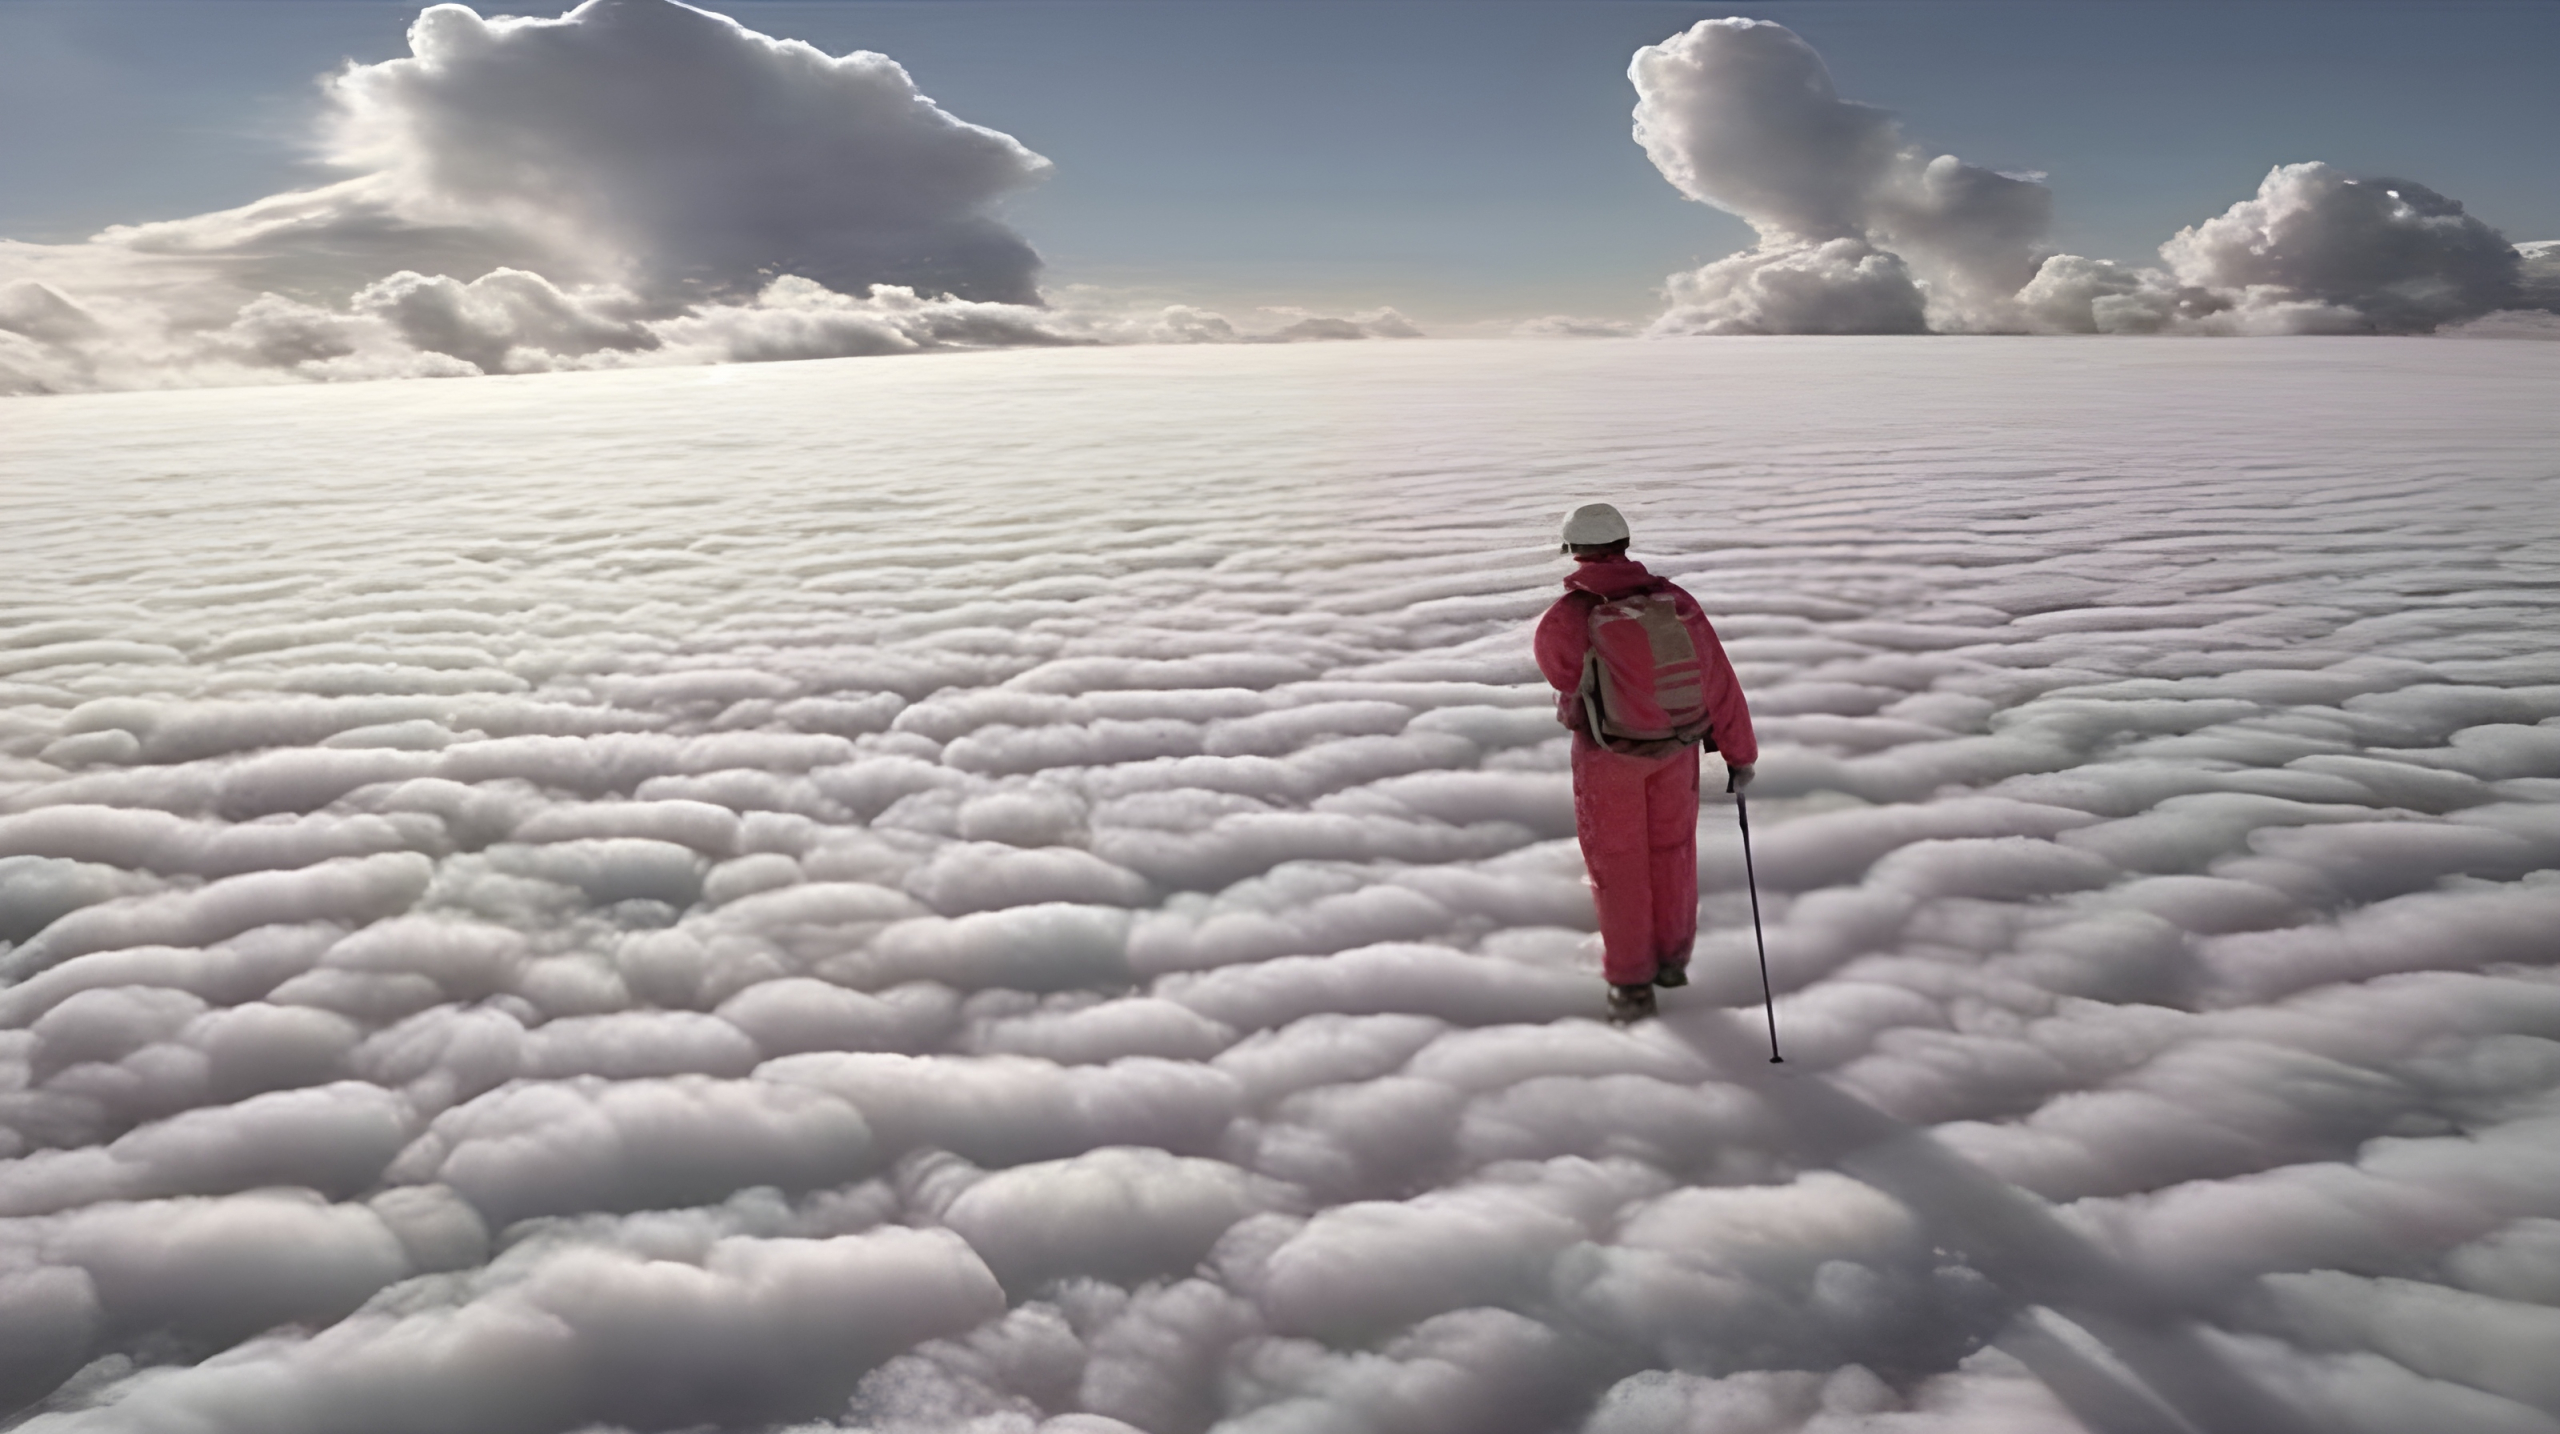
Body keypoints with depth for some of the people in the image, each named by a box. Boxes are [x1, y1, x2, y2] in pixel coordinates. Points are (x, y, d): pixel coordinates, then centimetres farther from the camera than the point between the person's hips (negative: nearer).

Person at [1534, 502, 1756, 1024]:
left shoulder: (1566, 617, -22)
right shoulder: (1675, 600, -12)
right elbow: (1720, 682, -7)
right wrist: (1740, 753, 3)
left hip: (1608, 753, -3)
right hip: (1675, 747, 3)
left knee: (1617, 863, 13)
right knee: (1671, 849, 22)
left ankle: (1631, 983, 22)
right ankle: (1672, 958, 39)